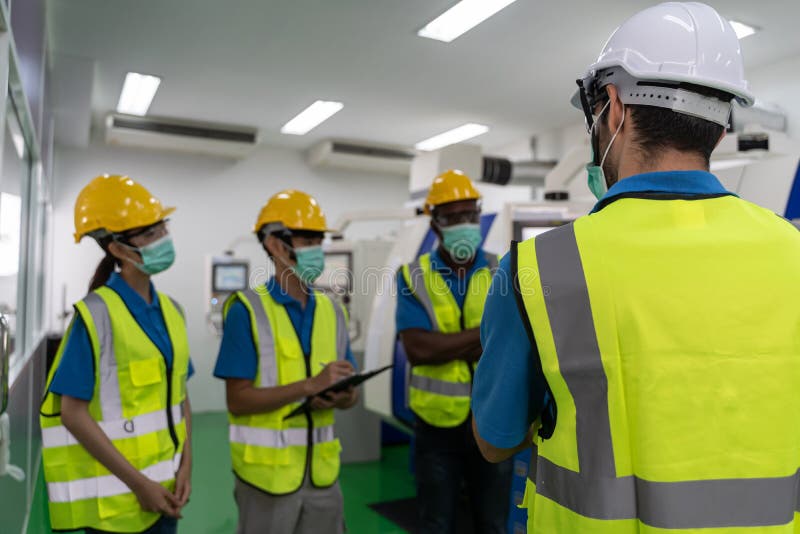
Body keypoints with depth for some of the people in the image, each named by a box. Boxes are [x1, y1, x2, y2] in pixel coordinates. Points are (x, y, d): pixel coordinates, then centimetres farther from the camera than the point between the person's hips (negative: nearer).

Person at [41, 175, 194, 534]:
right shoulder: (97, 314, -15)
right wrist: (137, 482, -15)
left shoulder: (171, 311, 3)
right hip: (116, 498, -6)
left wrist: (185, 466, -2)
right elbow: (72, 412, -16)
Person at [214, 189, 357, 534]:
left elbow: (349, 394, 9)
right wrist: (310, 384, -23)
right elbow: (238, 401, -15)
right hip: (267, 472, -5)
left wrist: (341, 397, -14)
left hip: (321, 468, 5)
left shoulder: (332, 311, 4)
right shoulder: (247, 311, -11)